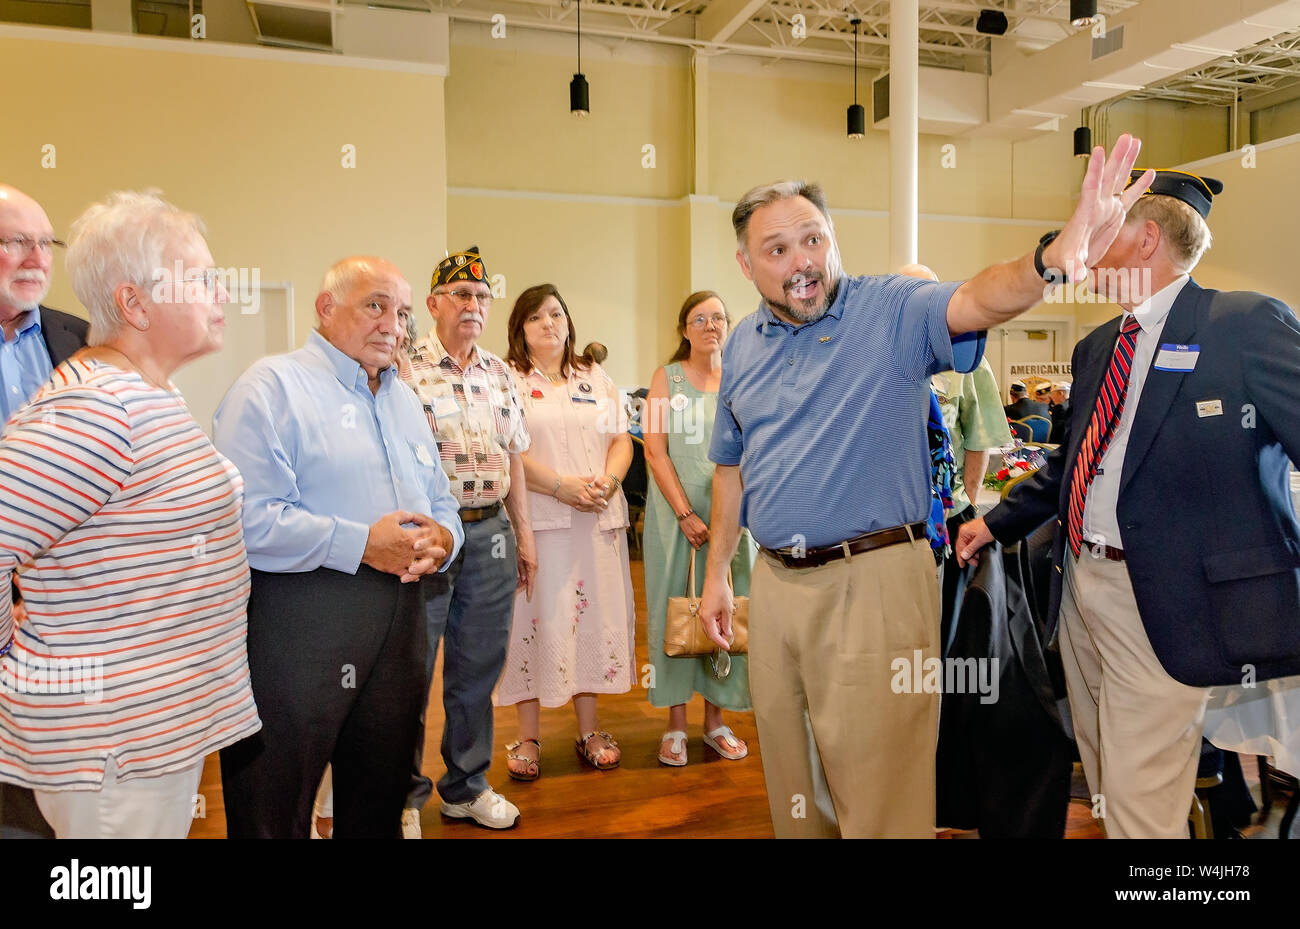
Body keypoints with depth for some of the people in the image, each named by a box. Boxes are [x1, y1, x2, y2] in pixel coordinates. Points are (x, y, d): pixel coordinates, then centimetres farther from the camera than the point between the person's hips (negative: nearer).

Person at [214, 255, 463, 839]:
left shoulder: (403, 399, 18)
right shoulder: (273, 386, -6)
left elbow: (440, 502, 19)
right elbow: (245, 517, -18)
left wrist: (441, 539, -4)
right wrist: (360, 544, -20)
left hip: (399, 617, 7)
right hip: (297, 624, -6)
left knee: (379, 806, 18)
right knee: (273, 815, 4)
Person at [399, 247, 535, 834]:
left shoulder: (499, 373, 12)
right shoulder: (405, 368, -6)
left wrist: (523, 533, 14)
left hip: (490, 532, 6)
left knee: (479, 666, 13)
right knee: (412, 670, 5)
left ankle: (466, 786, 31)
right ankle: (403, 794, 25)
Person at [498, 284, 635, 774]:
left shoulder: (596, 378, 16)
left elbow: (621, 439, 12)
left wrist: (608, 482, -7)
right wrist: (562, 485, -17)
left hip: (597, 519, 4)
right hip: (535, 518, -3)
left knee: (591, 614, 7)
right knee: (535, 616, -1)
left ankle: (589, 729, 20)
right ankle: (528, 736, 14)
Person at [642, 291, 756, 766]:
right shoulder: (667, 378, 4)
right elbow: (655, 451, -4)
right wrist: (686, 514, -12)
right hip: (675, 509, -2)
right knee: (674, 609, 1)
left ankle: (716, 719, 19)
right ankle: (676, 724, 12)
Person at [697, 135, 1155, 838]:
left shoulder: (892, 312, -7)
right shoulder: (742, 347, 8)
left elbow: (975, 301, -28)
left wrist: (1054, 259, -50)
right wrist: (717, 575, 15)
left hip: (874, 581, -5)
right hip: (774, 584, 5)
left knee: (878, 791, 7)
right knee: (791, 782, 21)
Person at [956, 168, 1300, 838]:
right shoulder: (1096, 346, 12)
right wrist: (996, 523, 17)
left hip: (1164, 601, -7)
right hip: (1081, 582, 7)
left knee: (1142, 806, 2)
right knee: (1103, 787, 21)